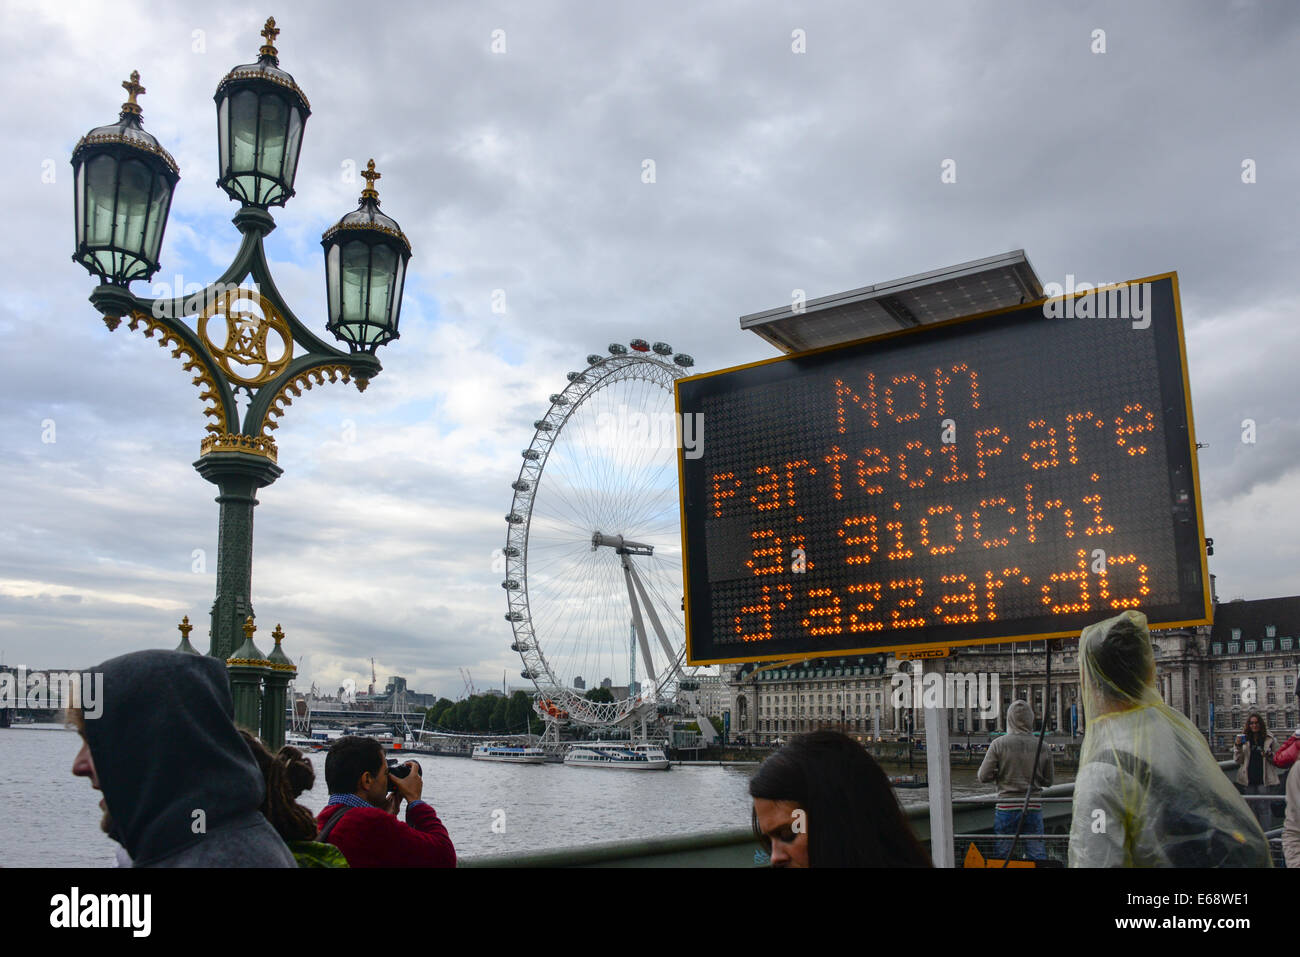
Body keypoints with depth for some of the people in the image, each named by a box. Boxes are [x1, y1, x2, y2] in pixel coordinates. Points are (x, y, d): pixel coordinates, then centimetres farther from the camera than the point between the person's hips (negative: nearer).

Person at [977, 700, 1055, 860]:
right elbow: (1048, 781, 9)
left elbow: (983, 777, -7)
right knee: (1038, 855, 7)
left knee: (1001, 854, 6)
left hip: (1006, 808, -2)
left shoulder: (998, 744, -7)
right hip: (1033, 807, 2)